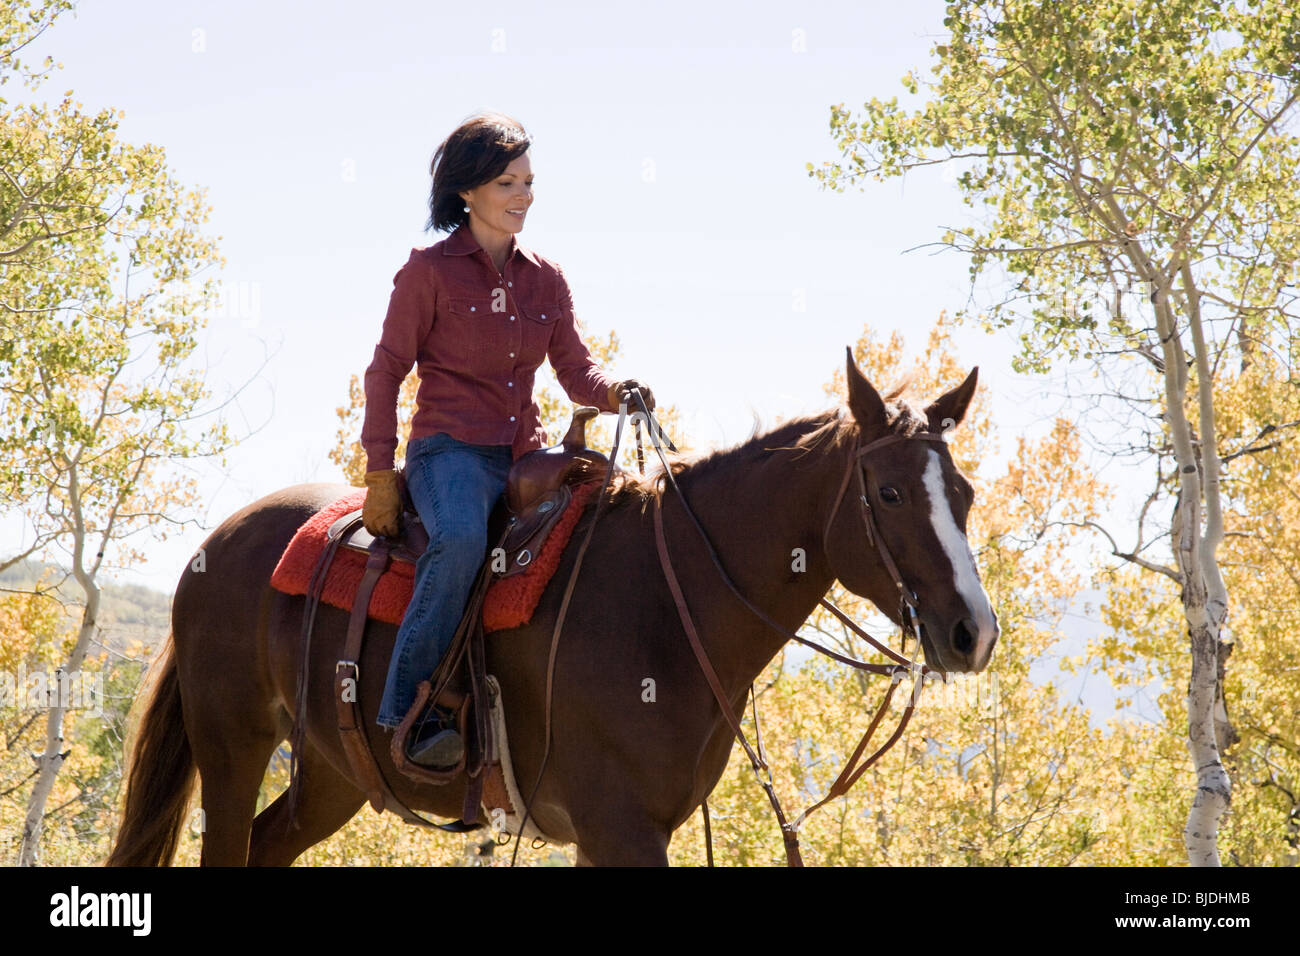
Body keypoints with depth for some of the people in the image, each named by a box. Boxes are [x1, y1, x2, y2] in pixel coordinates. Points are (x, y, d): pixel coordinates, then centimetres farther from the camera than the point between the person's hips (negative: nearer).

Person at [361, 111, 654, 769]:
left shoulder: (545, 278, 15)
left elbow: (575, 370, 12)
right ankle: (408, 711, -31)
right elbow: (387, 370, 0)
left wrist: (614, 392, -12)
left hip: (526, 452, 6)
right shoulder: (430, 270, 0)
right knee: (462, 538, -37)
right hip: (451, 448, -6)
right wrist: (380, 475, -7)